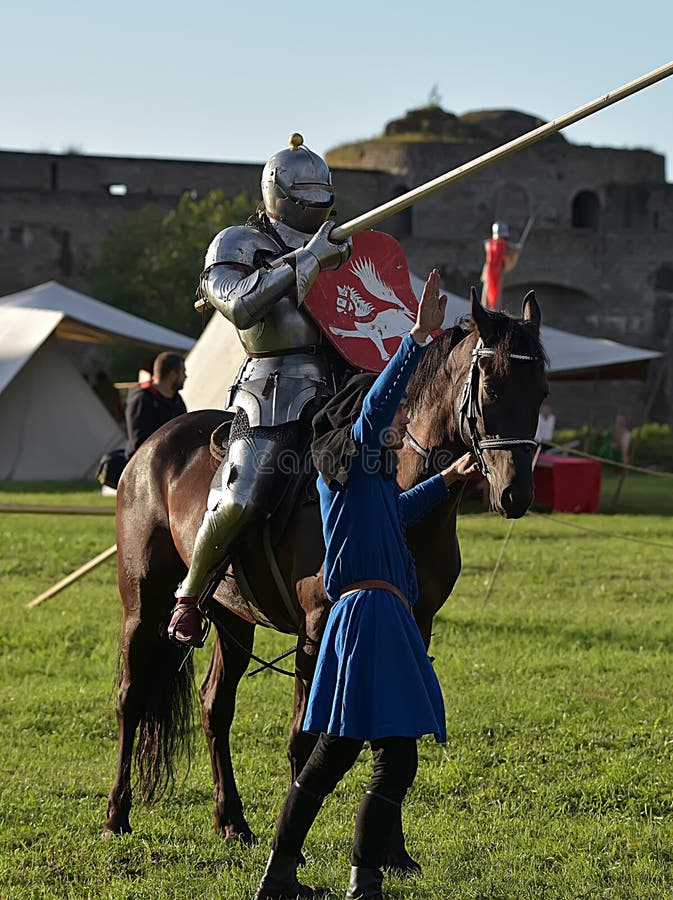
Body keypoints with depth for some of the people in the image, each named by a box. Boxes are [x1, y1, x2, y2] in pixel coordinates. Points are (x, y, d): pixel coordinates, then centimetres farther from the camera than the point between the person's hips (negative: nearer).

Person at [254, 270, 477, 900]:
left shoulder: (367, 475, 22)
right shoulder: (354, 456, -5)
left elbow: (397, 511, 44)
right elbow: (378, 400, -24)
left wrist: (447, 480, 45)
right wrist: (419, 337, -31)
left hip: (359, 614, 10)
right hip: (374, 612, -10)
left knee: (333, 754, 16)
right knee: (395, 759, -11)